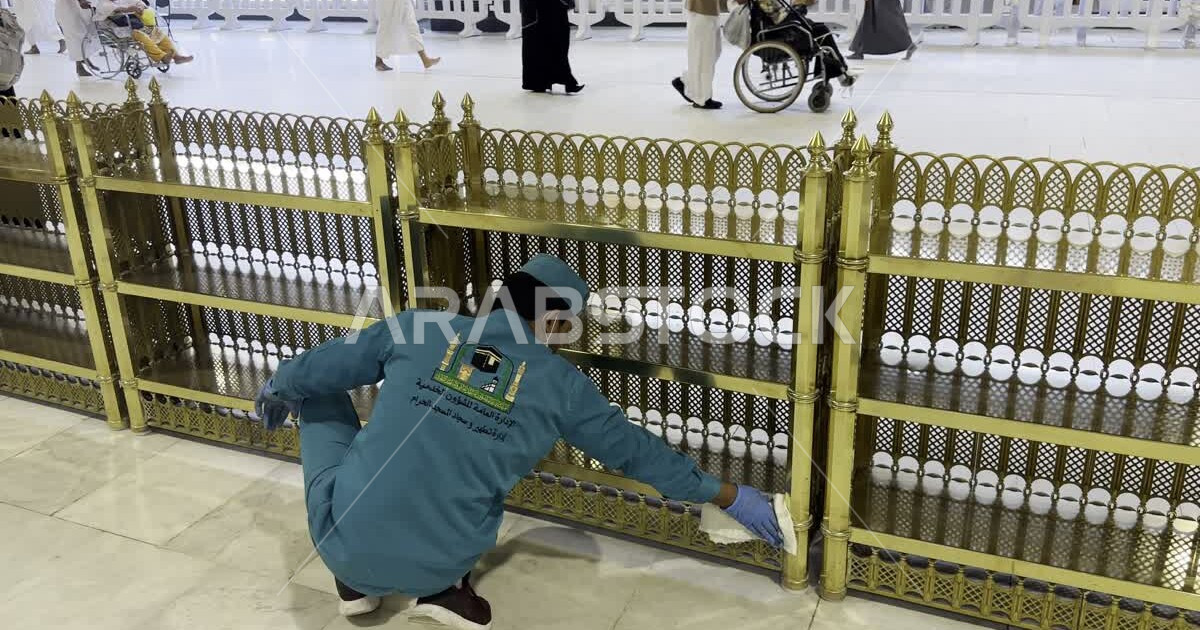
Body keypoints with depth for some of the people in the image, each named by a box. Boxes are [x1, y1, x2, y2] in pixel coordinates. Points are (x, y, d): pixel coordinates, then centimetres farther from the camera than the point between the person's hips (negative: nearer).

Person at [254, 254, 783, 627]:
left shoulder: (420, 329, -3)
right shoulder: (560, 384, -2)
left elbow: (308, 373, 4)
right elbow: (635, 451, 7)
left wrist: (273, 393, 29)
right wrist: (731, 497, 19)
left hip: (345, 546, -1)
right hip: (436, 566, 1)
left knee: (320, 402, 23)